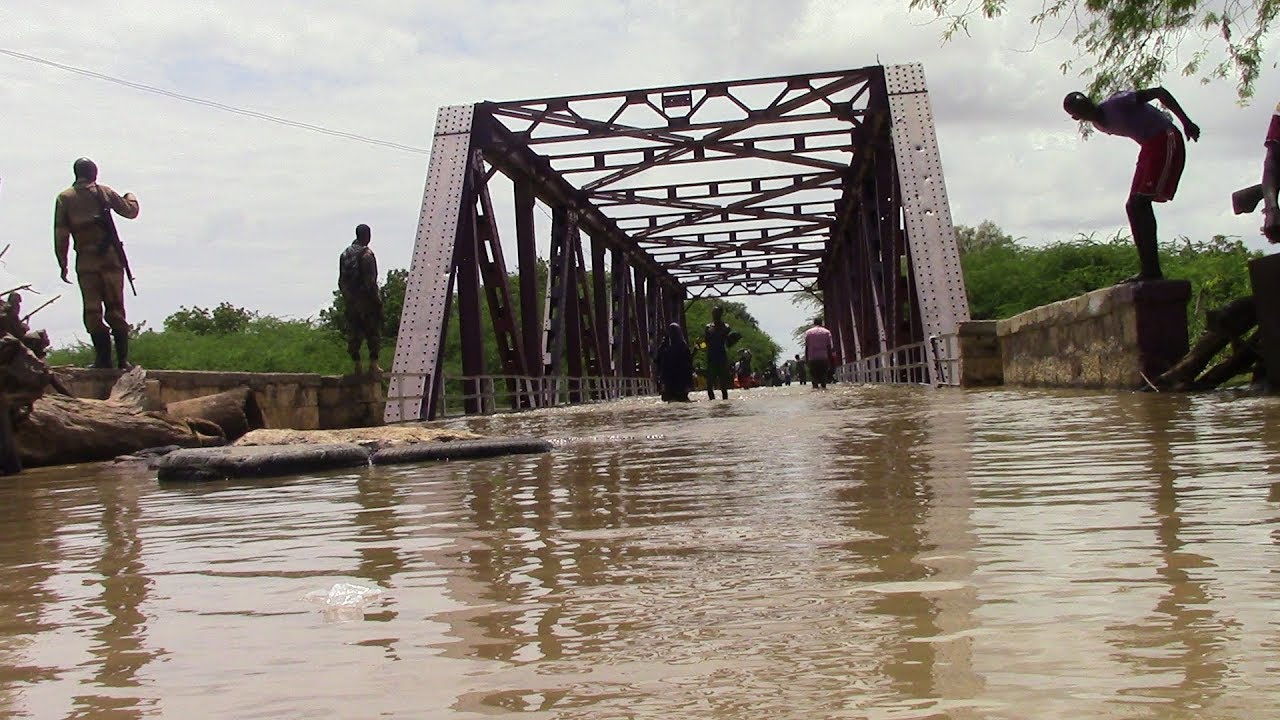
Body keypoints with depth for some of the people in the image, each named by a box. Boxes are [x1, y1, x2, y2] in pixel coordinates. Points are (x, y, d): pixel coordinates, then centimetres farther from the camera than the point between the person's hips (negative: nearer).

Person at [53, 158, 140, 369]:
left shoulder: (64, 198, 3)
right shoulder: (104, 192, 3)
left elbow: (60, 235, 0)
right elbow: (130, 211, 12)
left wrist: (63, 264, 5)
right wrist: (130, 197, 34)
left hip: (85, 261, 0)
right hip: (111, 258, 0)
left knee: (93, 311, 4)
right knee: (115, 308, 5)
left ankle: (103, 358, 2)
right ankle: (122, 358, 3)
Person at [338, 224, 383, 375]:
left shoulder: (345, 254, 9)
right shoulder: (366, 254, -13)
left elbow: (341, 279, 12)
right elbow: (370, 281, -17)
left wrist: (345, 296, 18)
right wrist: (377, 299, -10)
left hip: (350, 300, 6)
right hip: (366, 300, -6)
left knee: (353, 333, 8)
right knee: (373, 332, 2)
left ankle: (357, 365, 9)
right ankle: (373, 364, 1)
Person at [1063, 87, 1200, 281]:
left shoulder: (1116, 103, -17)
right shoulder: (1099, 123, 9)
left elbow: (1159, 92, -15)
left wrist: (1186, 122, -17)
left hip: (1166, 142, -9)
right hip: (1149, 147, 9)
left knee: (1139, 203, -18)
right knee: (1133, 206, 3)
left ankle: (1151, 271, -21)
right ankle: (1149, 271, 2)